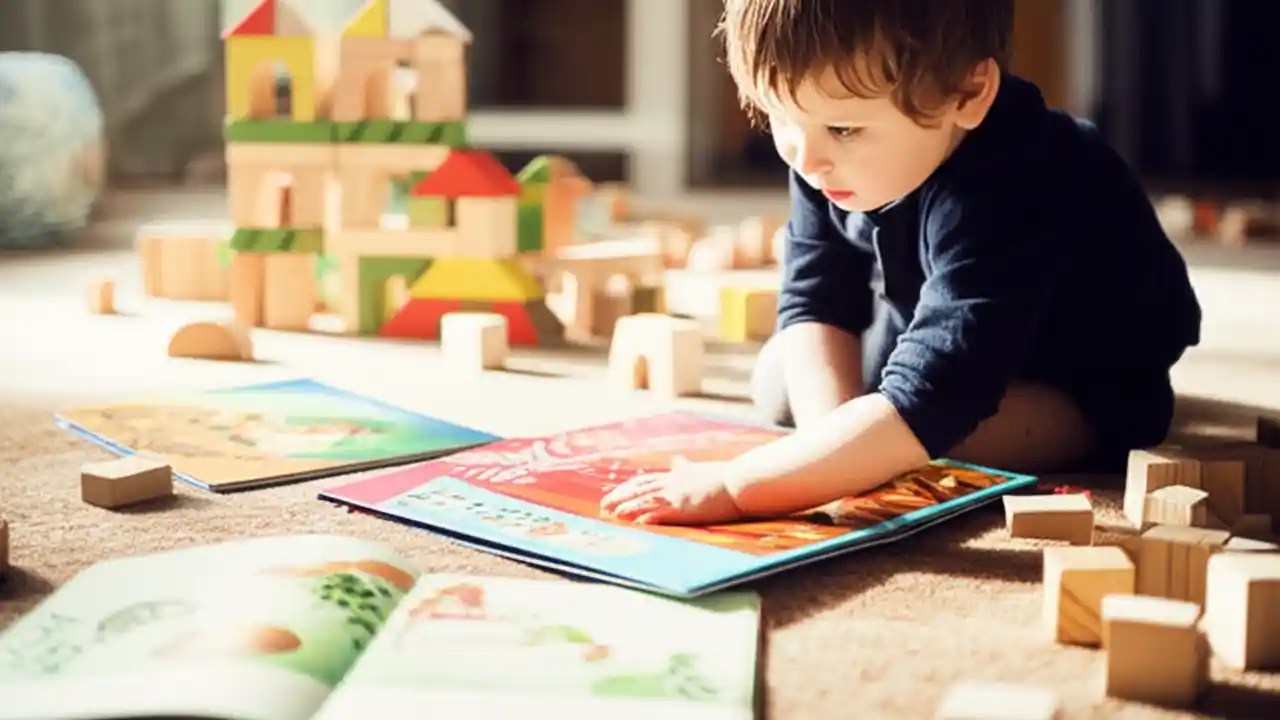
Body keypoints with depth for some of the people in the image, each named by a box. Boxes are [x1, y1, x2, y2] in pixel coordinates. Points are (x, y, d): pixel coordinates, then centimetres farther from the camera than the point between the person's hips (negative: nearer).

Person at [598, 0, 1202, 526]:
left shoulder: (1001, 205, -44)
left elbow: (923, 405, -51)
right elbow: (815, 302, -17)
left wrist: (731, 486, -56)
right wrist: (836, 437, -35)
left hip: (1087, 387, -6)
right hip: (942, 326, 6)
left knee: (937, 428, -32)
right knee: (779, 383, -4)